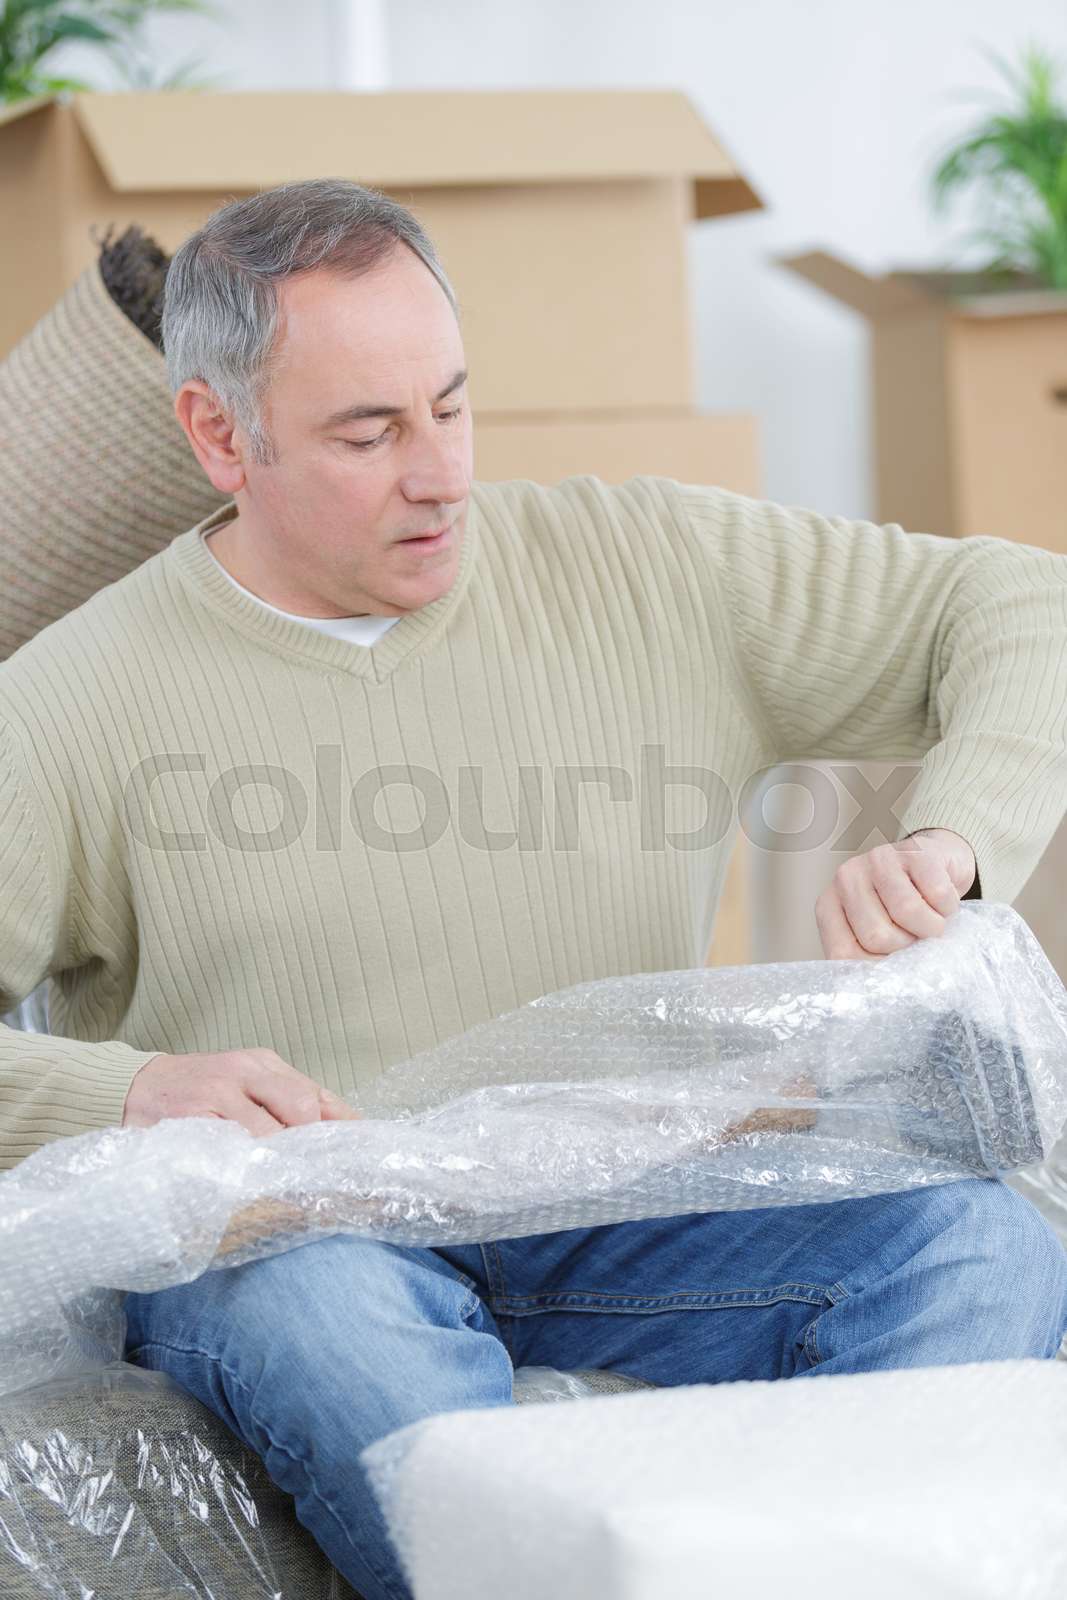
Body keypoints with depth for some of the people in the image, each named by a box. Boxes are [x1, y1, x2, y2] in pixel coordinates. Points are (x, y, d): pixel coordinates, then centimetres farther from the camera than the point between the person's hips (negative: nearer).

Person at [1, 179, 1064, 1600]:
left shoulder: (644, 568, 7)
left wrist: (951, 843, -12)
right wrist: (128, 1094, -27)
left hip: (618, 1219, 3)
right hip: (278, 1242, -2)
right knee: (321, 1307, -39)